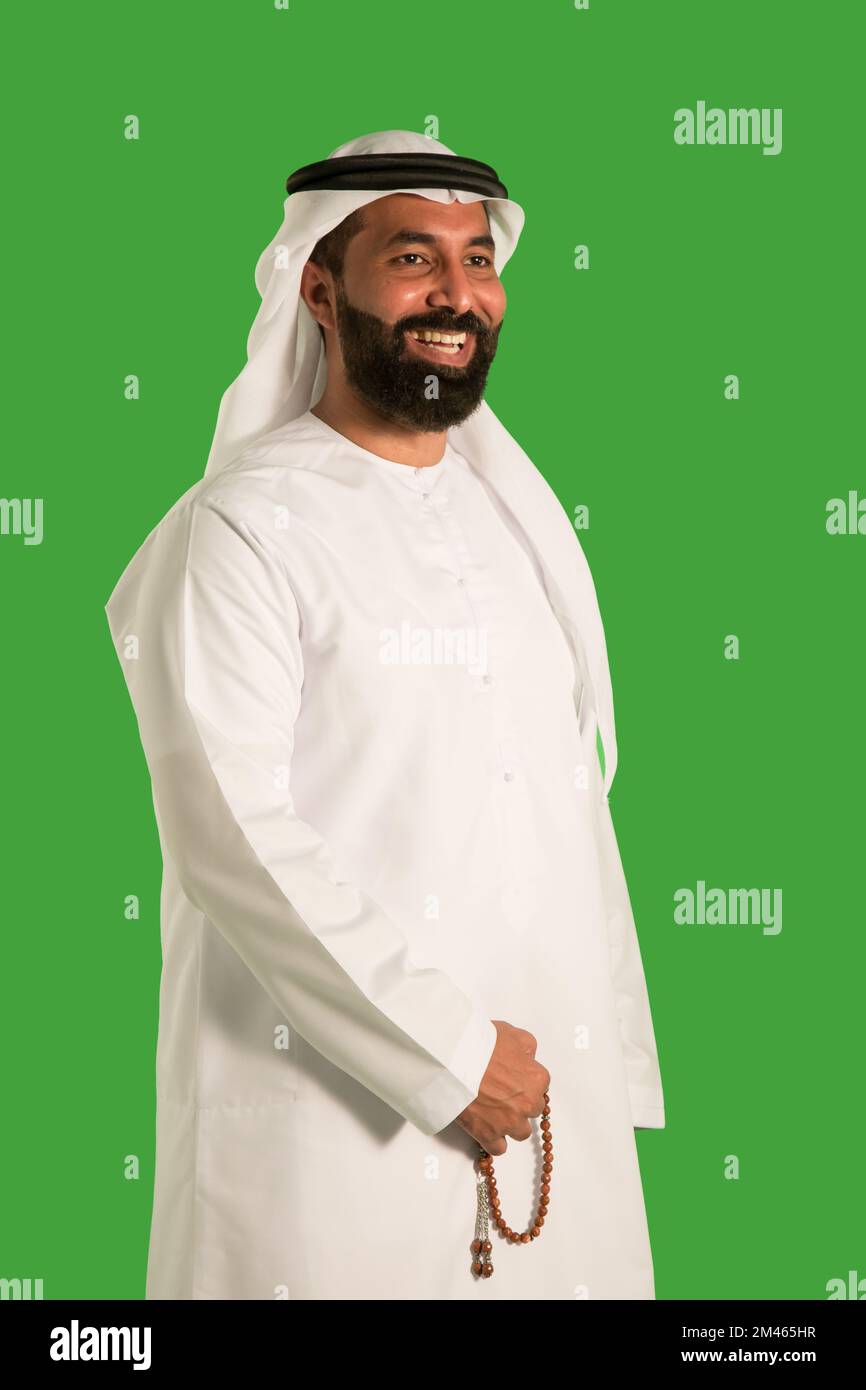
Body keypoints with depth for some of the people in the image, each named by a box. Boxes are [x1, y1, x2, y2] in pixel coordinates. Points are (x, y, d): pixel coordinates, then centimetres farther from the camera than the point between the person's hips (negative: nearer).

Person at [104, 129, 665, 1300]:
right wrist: (448, 1057, -16)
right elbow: (232, 839, -17)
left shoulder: (519, 522, 12)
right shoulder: (241, 530, -9)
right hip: (331, 1124, -6)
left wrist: (616, 1088, 10)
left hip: (553, 1111, 6)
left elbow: (576, 816, 14)